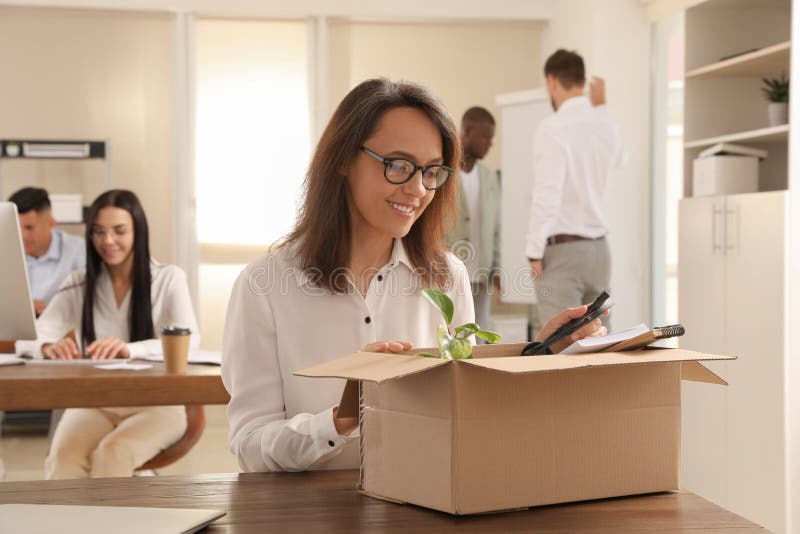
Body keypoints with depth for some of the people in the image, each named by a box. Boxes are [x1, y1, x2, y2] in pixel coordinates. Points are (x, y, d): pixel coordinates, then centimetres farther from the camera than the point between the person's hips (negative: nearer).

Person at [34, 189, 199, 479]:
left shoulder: (169, 278, 1)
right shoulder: (79, 283, 9)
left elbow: (189, 340, -16)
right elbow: (35, 334, -4)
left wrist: (130, 349, -36)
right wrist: (48, 346, -31)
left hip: (156, 403, -2)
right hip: (93, 403, 2)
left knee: (112, 454, -34)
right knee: (63, 456, -31)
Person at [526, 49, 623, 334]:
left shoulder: (553, 127, -15)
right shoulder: (606, 126, 8)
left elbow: (546, 195, -19)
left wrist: (534, 252, -12)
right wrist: (600, 108, 34)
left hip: (561, 250, -7)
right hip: (598, 249, 7)